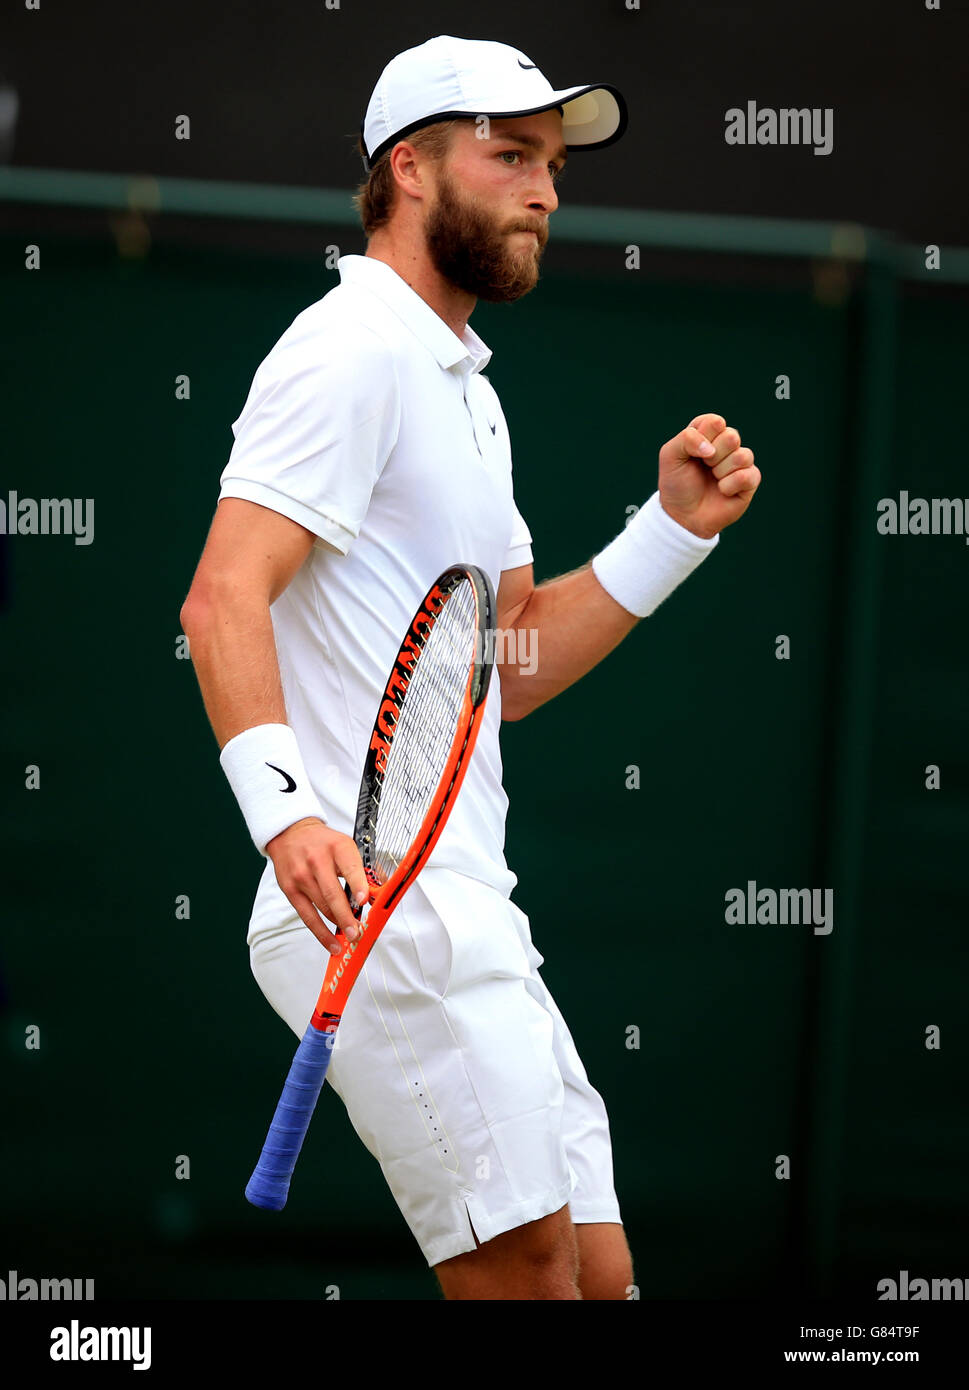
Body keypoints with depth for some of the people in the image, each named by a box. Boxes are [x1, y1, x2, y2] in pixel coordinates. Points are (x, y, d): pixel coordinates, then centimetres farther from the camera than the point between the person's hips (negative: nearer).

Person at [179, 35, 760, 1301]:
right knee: (531, 1268, -18)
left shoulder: (464, 389, 24)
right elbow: (223, 602, -19)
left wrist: (676, 529, 13)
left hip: (461, 906, 10)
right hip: (371, 900, -10)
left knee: (598, 1278, 9)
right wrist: (285, 807, -34)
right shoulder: (355, 346, -7)